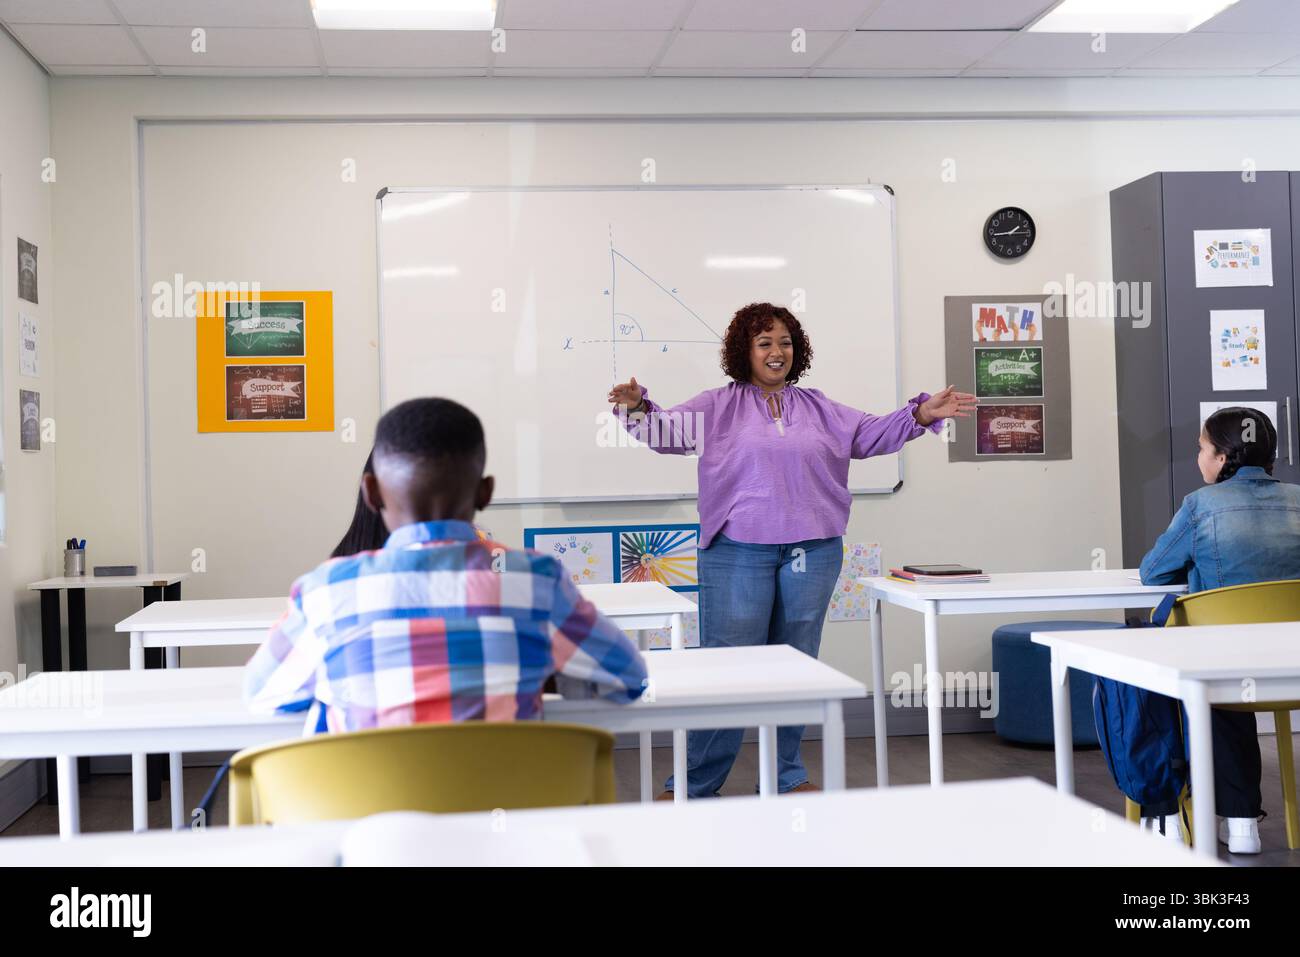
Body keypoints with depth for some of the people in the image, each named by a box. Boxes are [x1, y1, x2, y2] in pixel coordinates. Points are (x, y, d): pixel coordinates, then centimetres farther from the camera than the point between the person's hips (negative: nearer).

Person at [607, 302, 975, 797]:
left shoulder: (817, 408, 15)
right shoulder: (719, 406, 5)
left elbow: (872, 433, 15)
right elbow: (669, 430, -6)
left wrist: (920, 414, 2)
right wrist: (638, 407, -26)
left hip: (811, 552, 4)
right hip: (738, 553, -3)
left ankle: (786, 775, 23)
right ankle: (694, 784, 5)